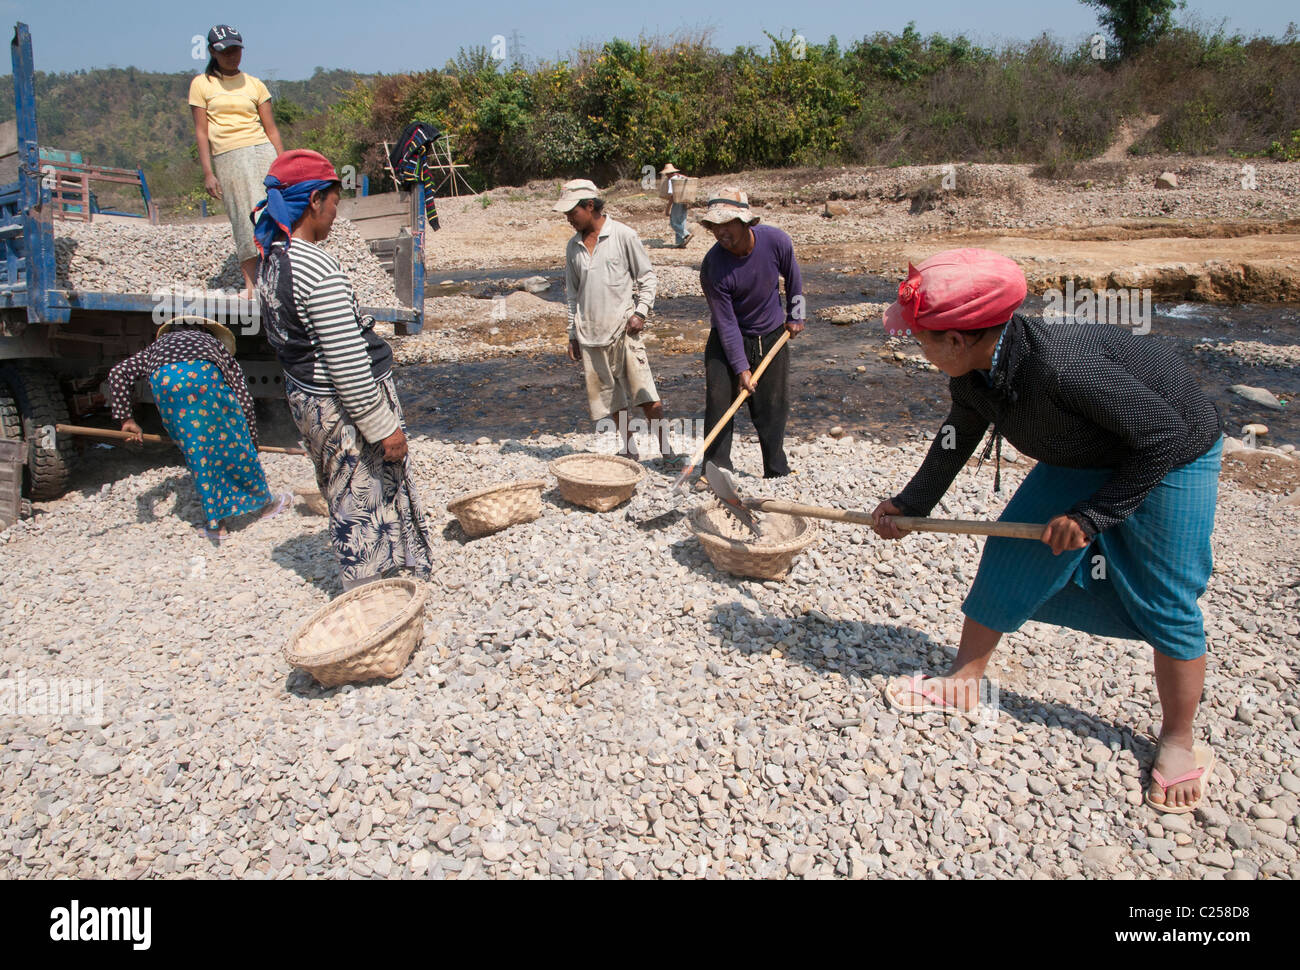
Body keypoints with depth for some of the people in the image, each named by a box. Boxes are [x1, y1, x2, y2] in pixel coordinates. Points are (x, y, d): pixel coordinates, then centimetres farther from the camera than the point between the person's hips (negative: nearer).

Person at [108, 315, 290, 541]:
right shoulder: (217, 346, 38)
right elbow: (244, 399, 29)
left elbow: (118, 373, 27)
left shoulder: (159, 345, 43)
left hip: (161, 379, 2)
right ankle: (264, 501, 32)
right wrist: (251, 442, 37)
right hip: (202, 373, -1)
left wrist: (126, 419, 27)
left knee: (196, 451, 14)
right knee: (232, 440, 16)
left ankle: (215, 523, 18)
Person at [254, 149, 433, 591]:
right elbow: (347, 362, -25)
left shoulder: (271, 260, 6)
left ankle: (363, 586, 36)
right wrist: (383, 427, -18)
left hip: (304, 396, 9)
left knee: (345, 498, 21)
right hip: (344, 406, -9)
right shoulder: (316, 267, -24)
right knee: (365, 503, 5)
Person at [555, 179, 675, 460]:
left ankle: (666, 447, -3)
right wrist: (573, 335, 17)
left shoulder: (623, 235, -2)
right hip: (590, 332, 5)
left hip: (623, 327, -5)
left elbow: (647, 277, 3)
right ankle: (628, 448, 23)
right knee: (610, 395, 9)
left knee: (645, 393, -11)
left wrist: (641, 312, -10)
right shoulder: (573, 246, 11)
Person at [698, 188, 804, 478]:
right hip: (728, 340, -2)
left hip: (772, 337, 2)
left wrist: (795, 317, 13)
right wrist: (741, 368, -22)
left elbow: (793, 279, 6)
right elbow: (726, 323, -20)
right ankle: (716, 468, 2)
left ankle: (777, 473, 17)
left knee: (773, 406, 5)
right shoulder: (713, 267, -24)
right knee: (719, 400, -9)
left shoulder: (776, 241, -16)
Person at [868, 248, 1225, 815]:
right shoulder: (974, 375, -16)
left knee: (1166, 602, -2)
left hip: (1171, 457, -7)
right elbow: (956, 442, 4)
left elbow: (1162, 436, -30)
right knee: (1011, 553, 1)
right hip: (1082, 457, 7)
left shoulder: (1061, 366, -40)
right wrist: (909, 506, 13)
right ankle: (965, 680, 14)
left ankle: (1179, 740, 18)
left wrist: (1091, 516, -25)